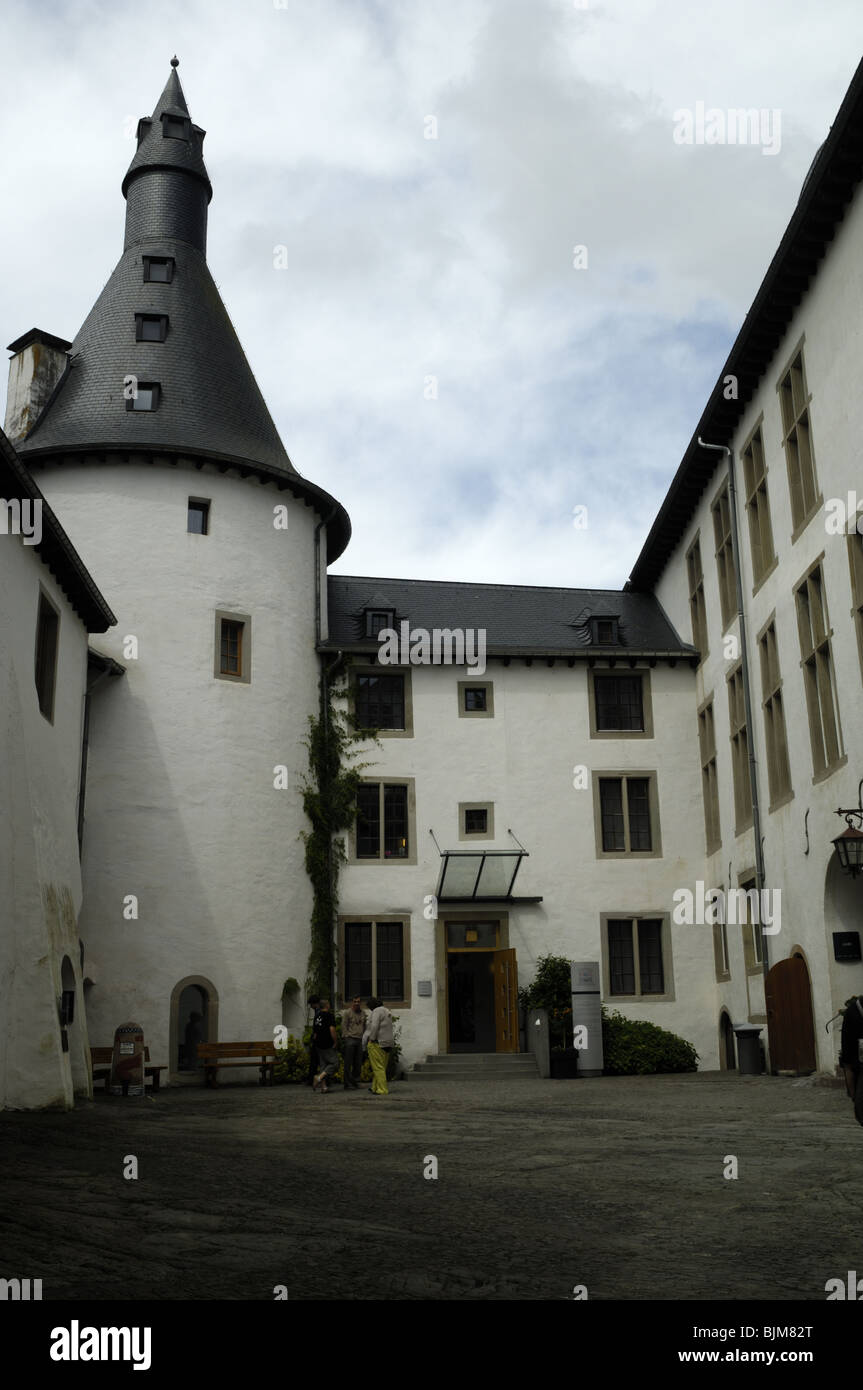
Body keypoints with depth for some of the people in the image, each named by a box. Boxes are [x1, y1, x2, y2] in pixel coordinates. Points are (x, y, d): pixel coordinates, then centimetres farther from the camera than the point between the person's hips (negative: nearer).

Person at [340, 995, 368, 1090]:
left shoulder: (363, 1013, 14)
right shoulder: (347, 1013, -2)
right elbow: (344, 1026, -4)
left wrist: (364, 1038, 14)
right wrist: (347, 1037, -9)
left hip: (360, 1040, 6)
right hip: (350, 1039, -5)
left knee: (358, 1063, 7)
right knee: (348, 1063, -4)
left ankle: (354, 1082, 16)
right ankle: (348, 1083, -2)